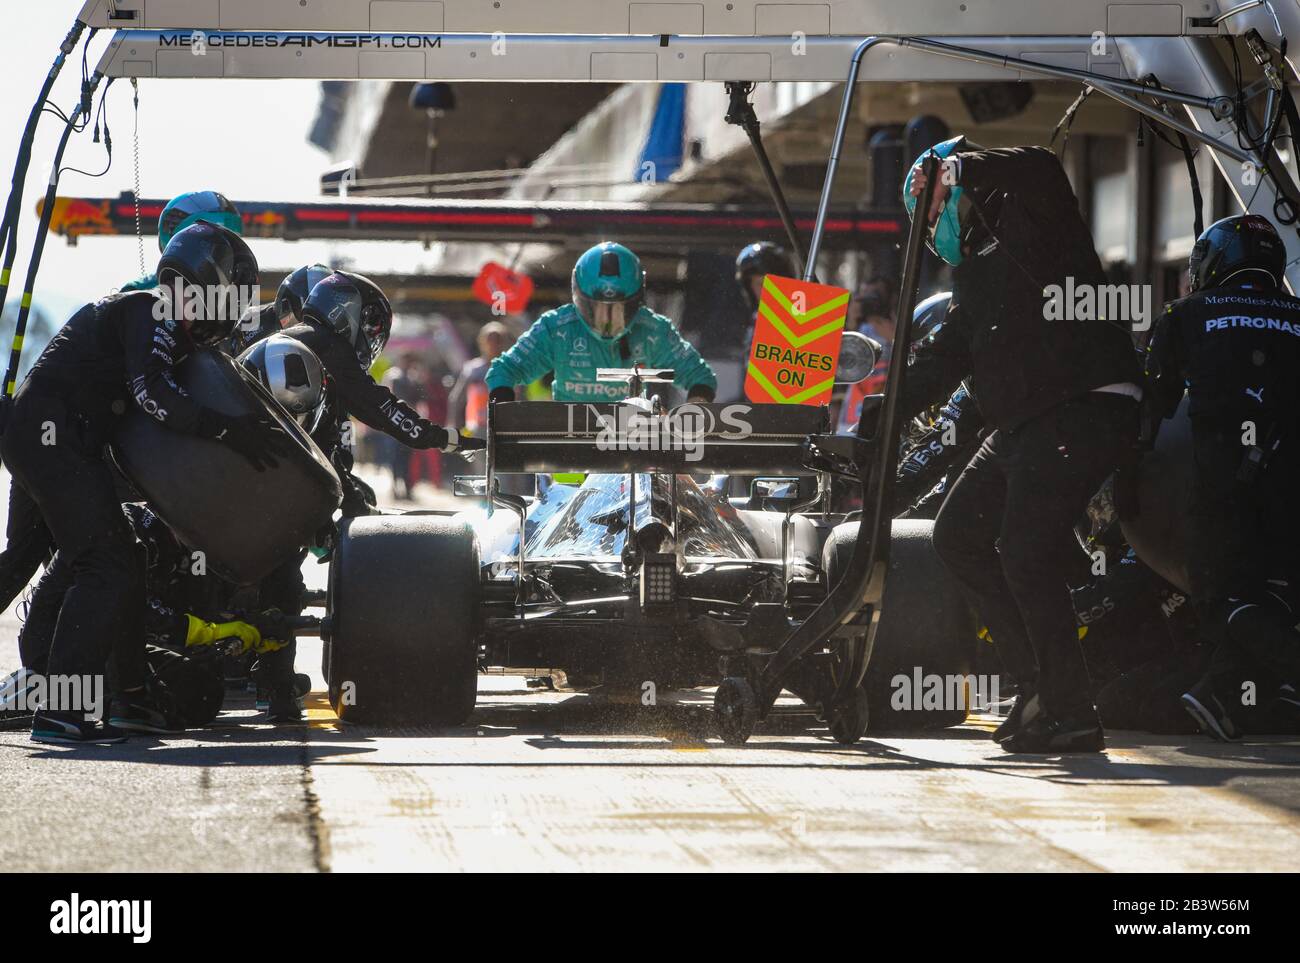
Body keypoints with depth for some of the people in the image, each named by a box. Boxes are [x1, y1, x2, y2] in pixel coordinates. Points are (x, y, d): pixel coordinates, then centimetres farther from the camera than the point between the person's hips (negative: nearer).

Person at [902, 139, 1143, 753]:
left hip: (1088, 409, -10)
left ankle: (1071, 715, -12)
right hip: (1021, 425, 10)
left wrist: (963, 165, -13)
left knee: (1025, 553, -18)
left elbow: (1041, 171, -23)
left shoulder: (1029, 218, 0)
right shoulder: (972, 270, 25)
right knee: (959, 536, 11)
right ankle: (1040, 682, 12)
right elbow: (945, 358, 25)